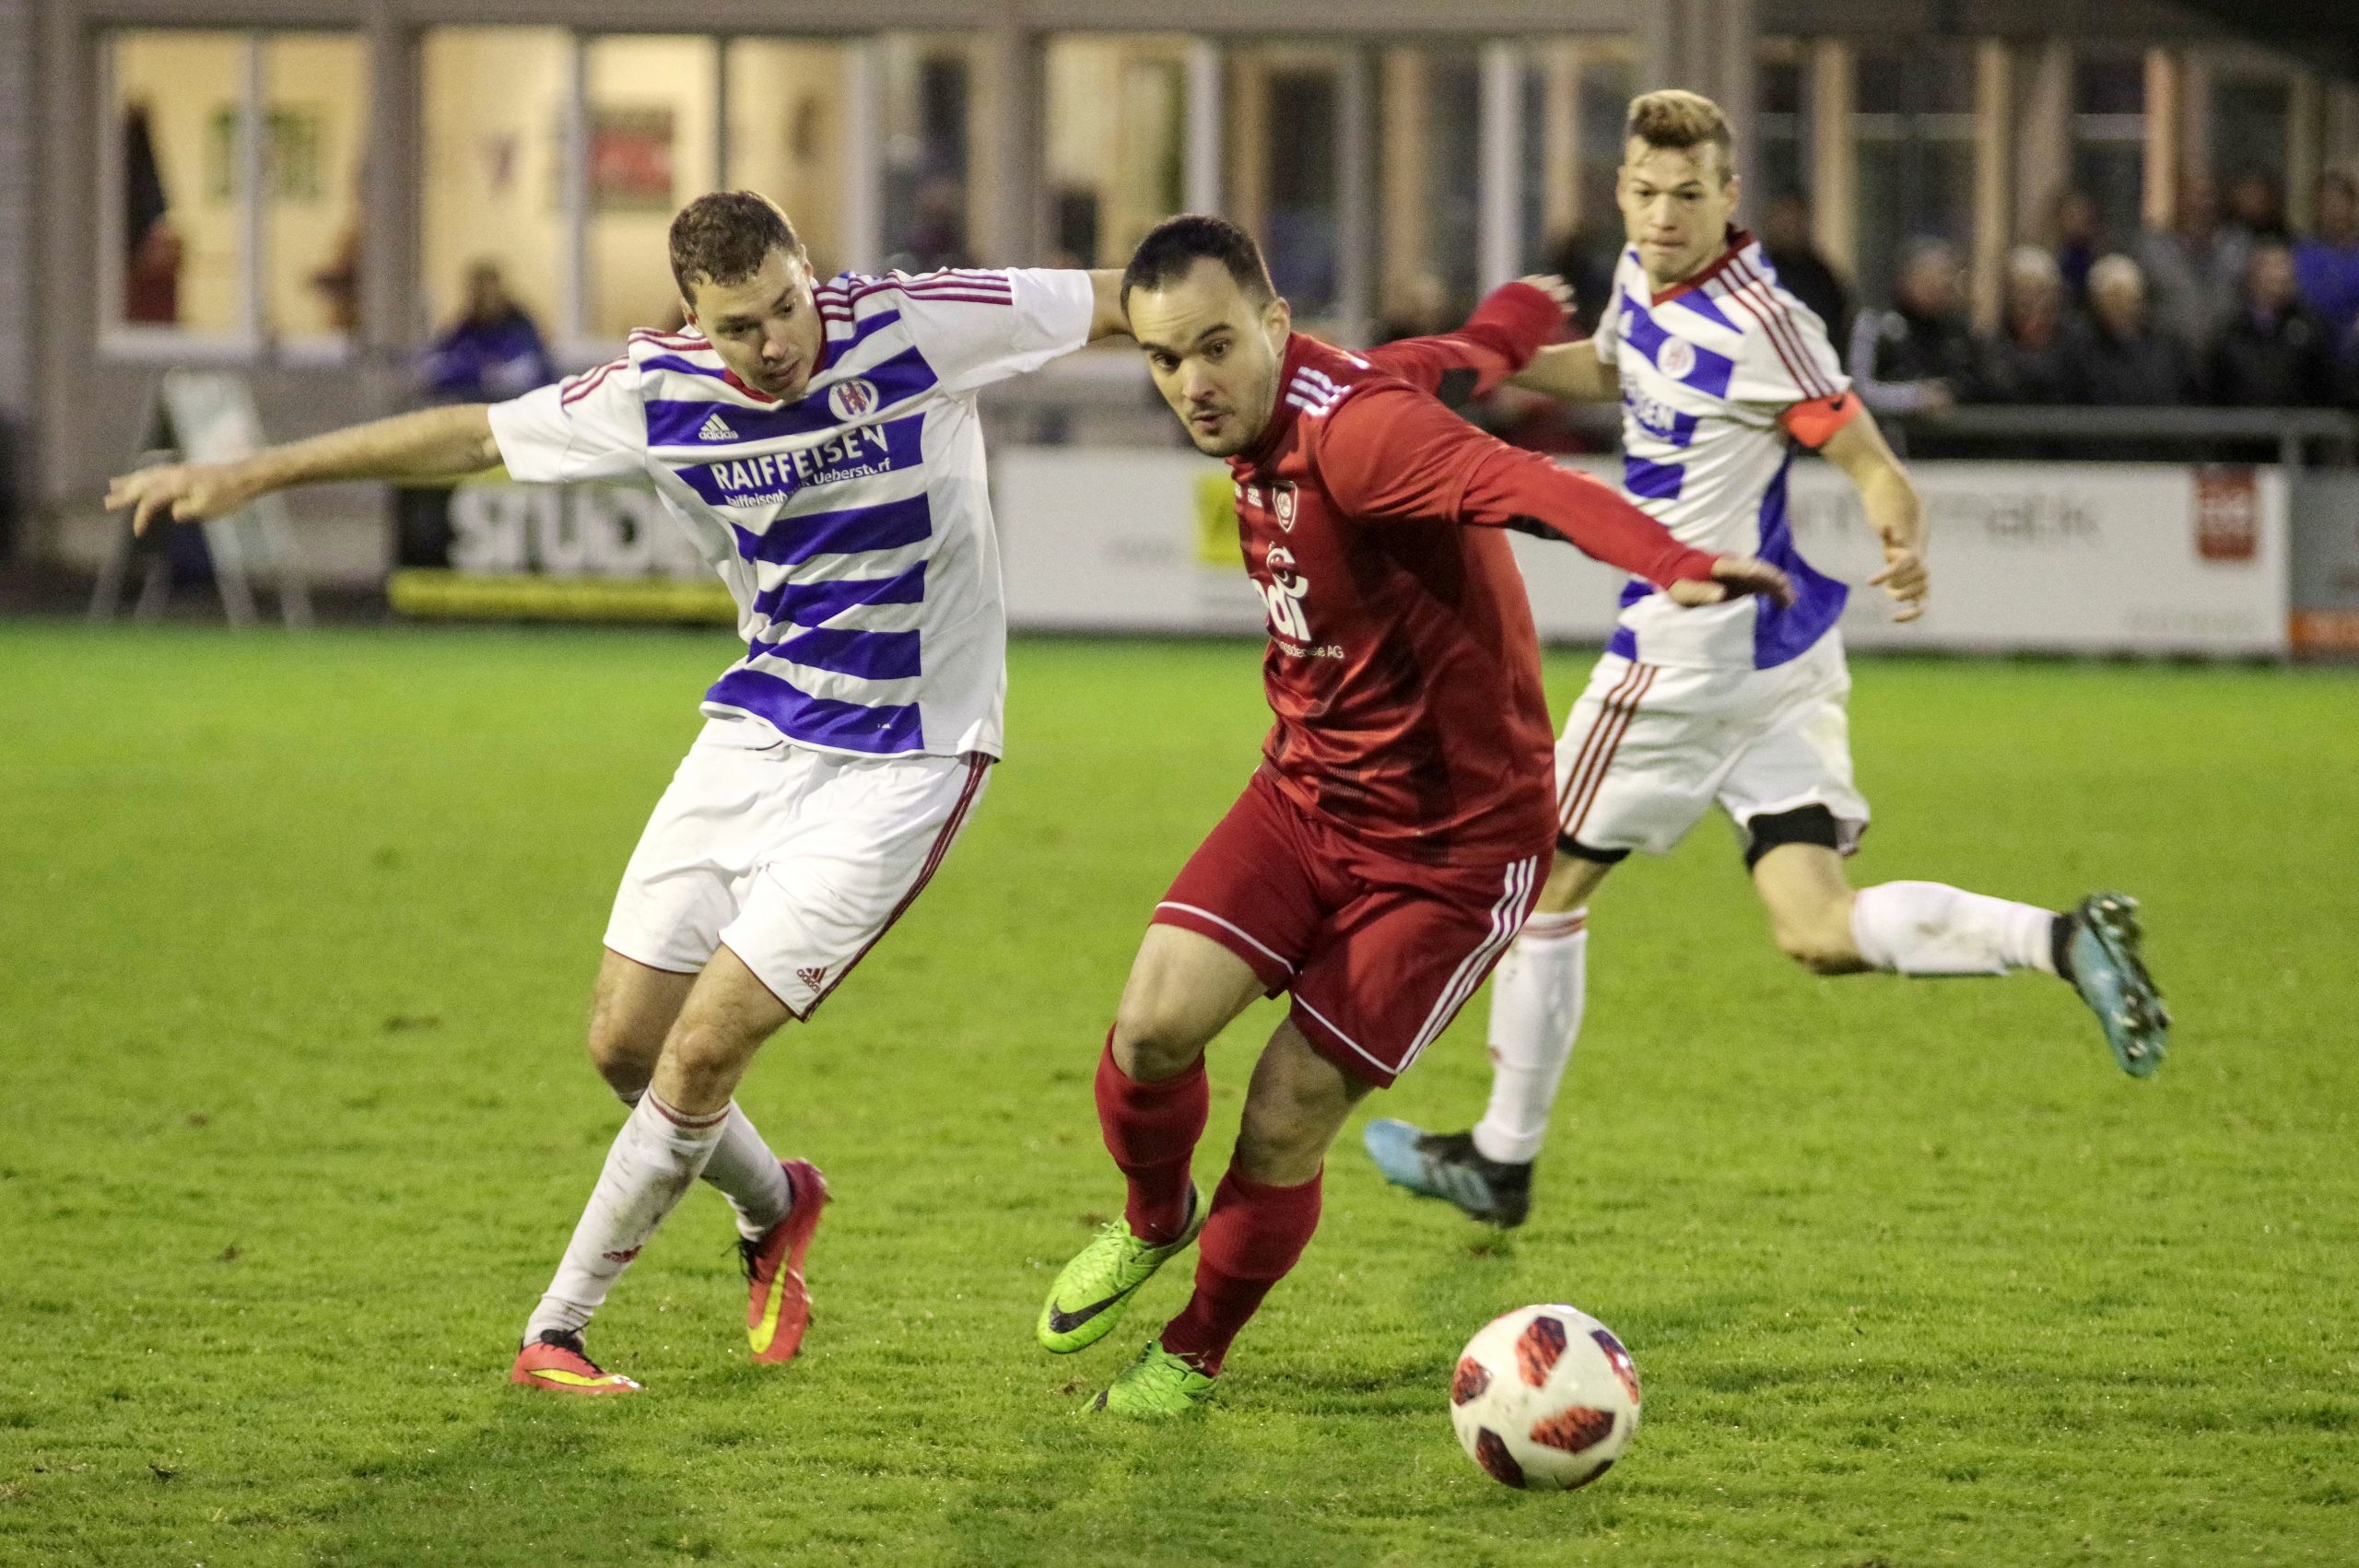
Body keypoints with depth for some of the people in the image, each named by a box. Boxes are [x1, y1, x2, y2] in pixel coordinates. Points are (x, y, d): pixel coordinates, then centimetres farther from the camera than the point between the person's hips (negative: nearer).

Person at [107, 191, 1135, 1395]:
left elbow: (1129, 301, -11)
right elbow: (466, 436, 5)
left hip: (898, 767, -5)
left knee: (702, 1054, -10)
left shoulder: (913, 326, -17)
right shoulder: (661, 393, -6)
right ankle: (772, 1206, 38)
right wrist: (253, 475, 7)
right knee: (625, 1045, 7)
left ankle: (556, 1329, 5)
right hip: (754, 738, 5)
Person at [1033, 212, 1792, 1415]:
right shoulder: (1270, 414, 0)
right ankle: (1153, 1222, 20)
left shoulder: (1355, 426, -28)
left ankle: (1196, 1354, 20)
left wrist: (1673, 565, -67)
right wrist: (1510, 328, 45)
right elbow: (1451, 362, 21)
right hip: (1304, 795, 7)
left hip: (1451, 841, -7)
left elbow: (1525, 485, -48)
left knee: (1285, 1122, -7)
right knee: (1156, 1021, -12)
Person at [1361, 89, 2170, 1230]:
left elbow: (1868, 461, -18)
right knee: (1819, 934, -1)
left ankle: (1503, 1158, 22)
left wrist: (1904, 545, -38)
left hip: (1695, 659, -9)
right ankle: (2065, 940, -15)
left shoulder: (1757, 325, -20)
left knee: (1546, 885, 8)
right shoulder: (1647, 281, 7)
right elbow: (1615, 371, 29)